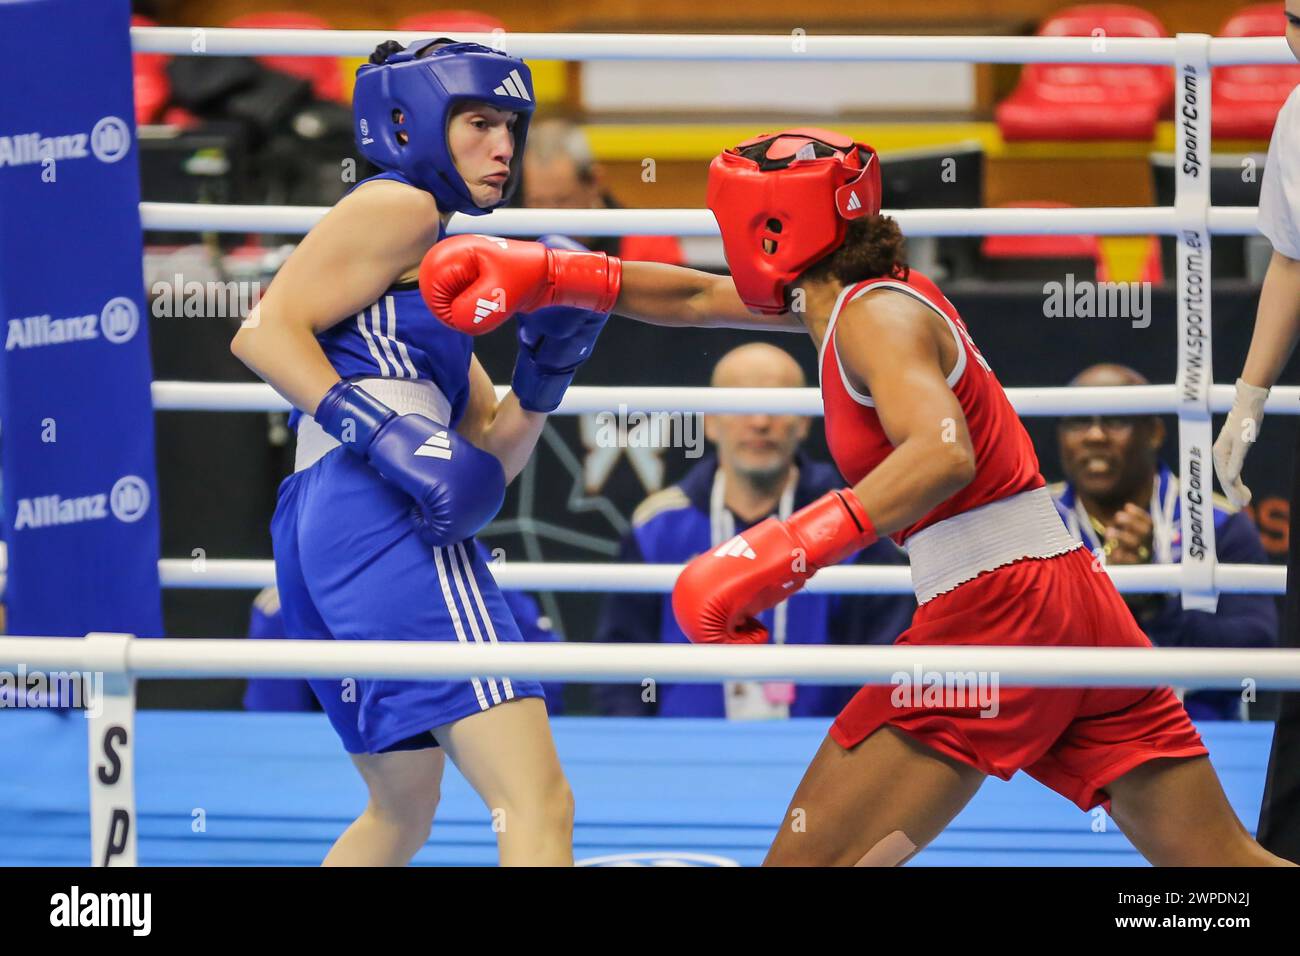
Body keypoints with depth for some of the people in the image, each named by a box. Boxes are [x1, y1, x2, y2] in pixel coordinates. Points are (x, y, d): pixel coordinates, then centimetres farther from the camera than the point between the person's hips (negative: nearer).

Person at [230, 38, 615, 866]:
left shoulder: (439, 261, 30)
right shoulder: (398, 208, 3)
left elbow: (487, 457, 26)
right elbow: (265, 329, -11)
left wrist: (546, 372, 9)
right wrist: (382, 432, -21)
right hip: (382, 521, -11)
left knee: (401, 814, 28)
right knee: (539, 806, -20)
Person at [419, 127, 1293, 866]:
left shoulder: (877, 315, -8)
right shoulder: (868, 299, 18)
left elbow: (944, 454, -26)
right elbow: (697, 300, 28)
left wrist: (790, 551, -31)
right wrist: (541, 273, 24)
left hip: (988, 603, -9)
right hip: (1073, 598, 9)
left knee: (809, 860, -9)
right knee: (1222, 861, 7)